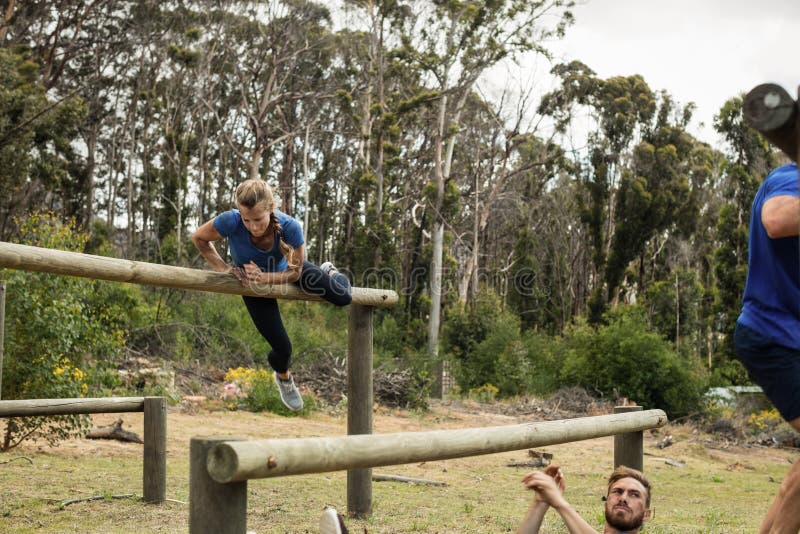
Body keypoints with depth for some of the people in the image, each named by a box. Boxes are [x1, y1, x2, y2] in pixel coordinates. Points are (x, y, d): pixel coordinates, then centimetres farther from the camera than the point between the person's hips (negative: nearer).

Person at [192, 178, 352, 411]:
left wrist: (264, 277, -38)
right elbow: (198, 238, -20)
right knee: (282, 346, -1)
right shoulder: (231, 221, -42)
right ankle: (283, 376, 40)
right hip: (252, 279, -1)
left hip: (282, 271, 1)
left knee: (342, 297, -2)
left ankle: (329, 272, 38)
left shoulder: (289, 227, -40)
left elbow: (294, 272, -23)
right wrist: (223, 268, -26)